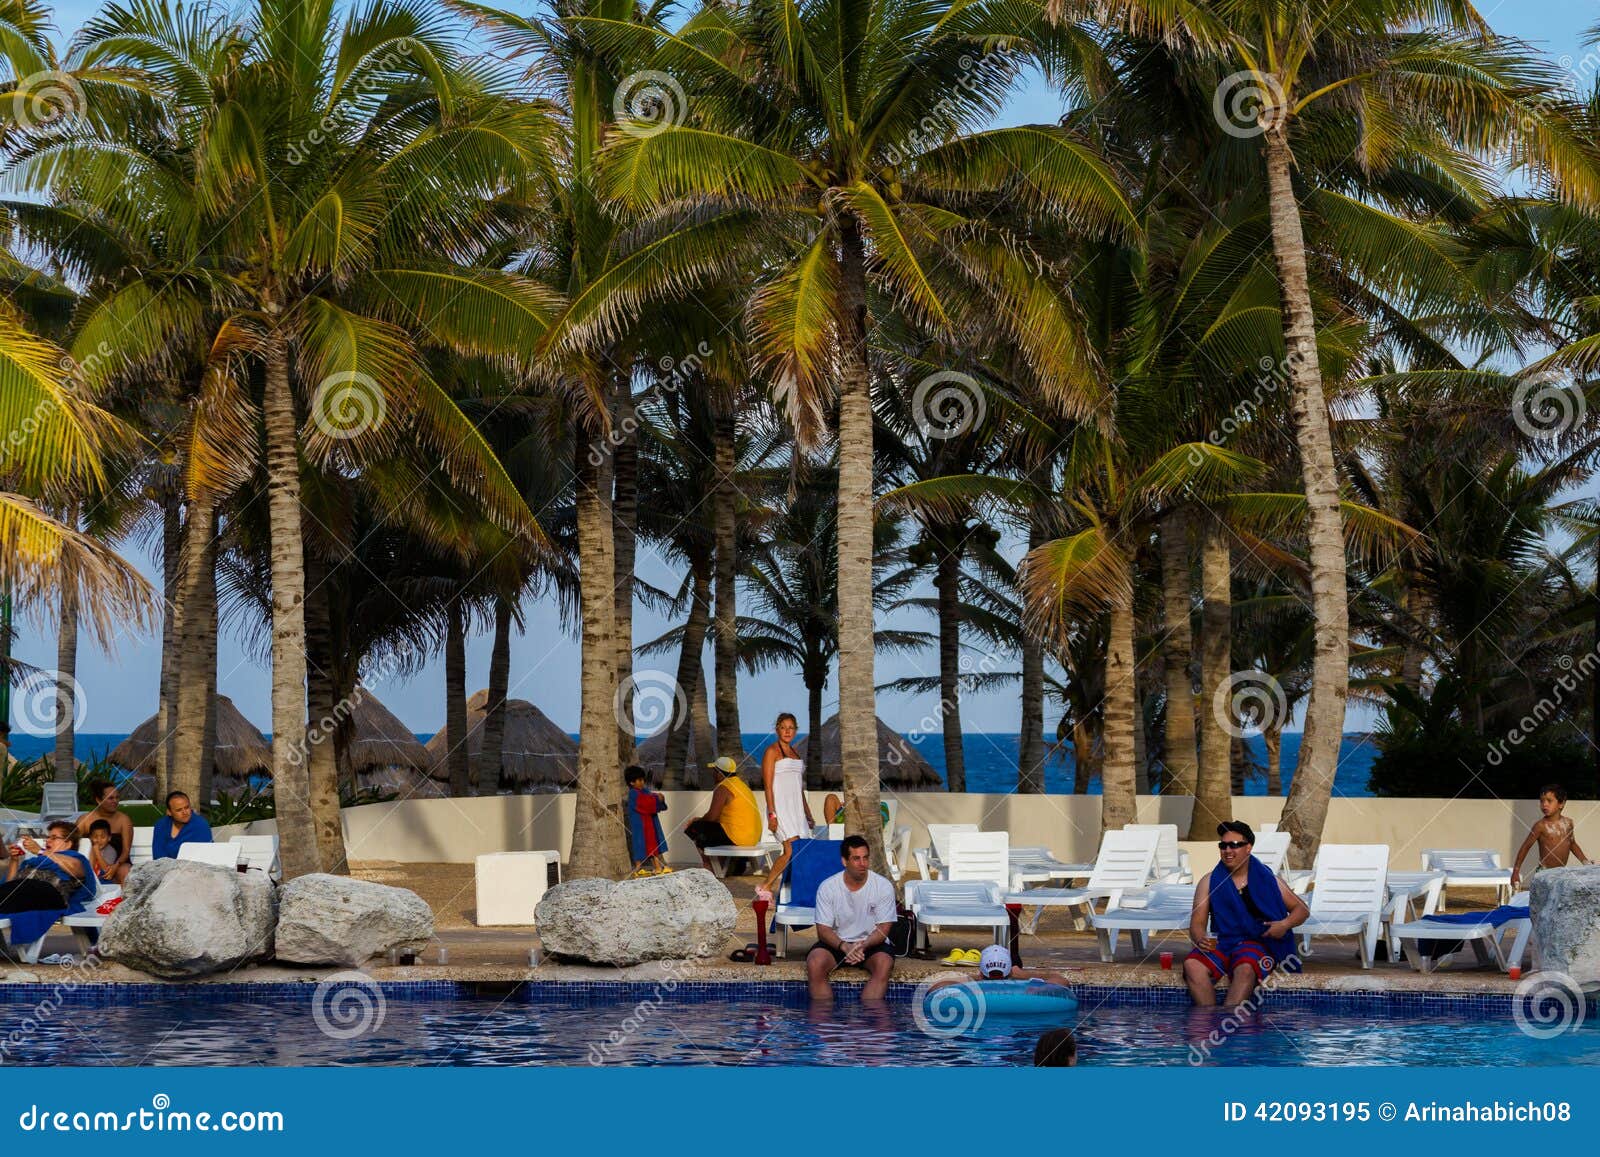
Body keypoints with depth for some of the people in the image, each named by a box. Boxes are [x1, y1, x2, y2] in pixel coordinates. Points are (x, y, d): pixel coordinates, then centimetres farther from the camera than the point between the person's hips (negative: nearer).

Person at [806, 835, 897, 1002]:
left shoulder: (883, 886, -6)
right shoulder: (827, 887, -6)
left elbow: (883, 929, -7)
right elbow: (823, 930, -7)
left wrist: (863, 945, -27)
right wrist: (844, 946, -28)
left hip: (871, 943, 0)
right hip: (836, 942, 0)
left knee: (884, 964, -33)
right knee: (814, 964, -30)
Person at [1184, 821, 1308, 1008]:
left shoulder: (1267, 879, 9)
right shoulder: (1210, 883, 12)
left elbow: (1301, 909, 14)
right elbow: (1197, 923, 7)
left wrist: (1285, 925, -8)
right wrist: (1200, 940, -17)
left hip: (1257, 943, -2)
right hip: (1221, 942, 2)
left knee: (1245, 969, -38)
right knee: (1192, 965, -30)